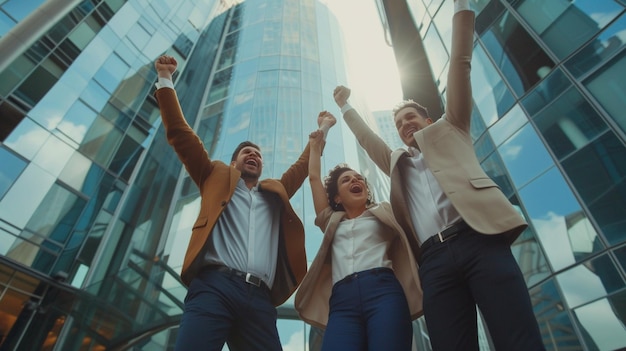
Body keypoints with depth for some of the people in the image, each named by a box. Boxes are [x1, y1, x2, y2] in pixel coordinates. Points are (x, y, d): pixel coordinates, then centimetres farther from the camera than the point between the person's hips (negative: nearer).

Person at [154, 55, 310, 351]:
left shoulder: (276, 193, 30)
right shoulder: (218, 177, 23)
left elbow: (304, 166, 41)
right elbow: (180, 134, 21)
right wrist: (165, 80, 21)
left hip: (260, 299, 3)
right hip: (215, 286, -3)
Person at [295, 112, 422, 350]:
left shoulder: (383, 213, 23)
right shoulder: (331, 222, 29)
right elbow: (313, 177, 32)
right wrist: (317, 140, 41)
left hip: (383, 290, -1)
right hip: (342, 300, 2)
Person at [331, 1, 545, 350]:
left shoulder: (449, 130, 24)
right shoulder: (397, 162, 32)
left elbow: (460, 63, 21)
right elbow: (366, 137, 44)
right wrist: (346, 106, 53)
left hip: (479, 239, -2)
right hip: (434, 258, 3)